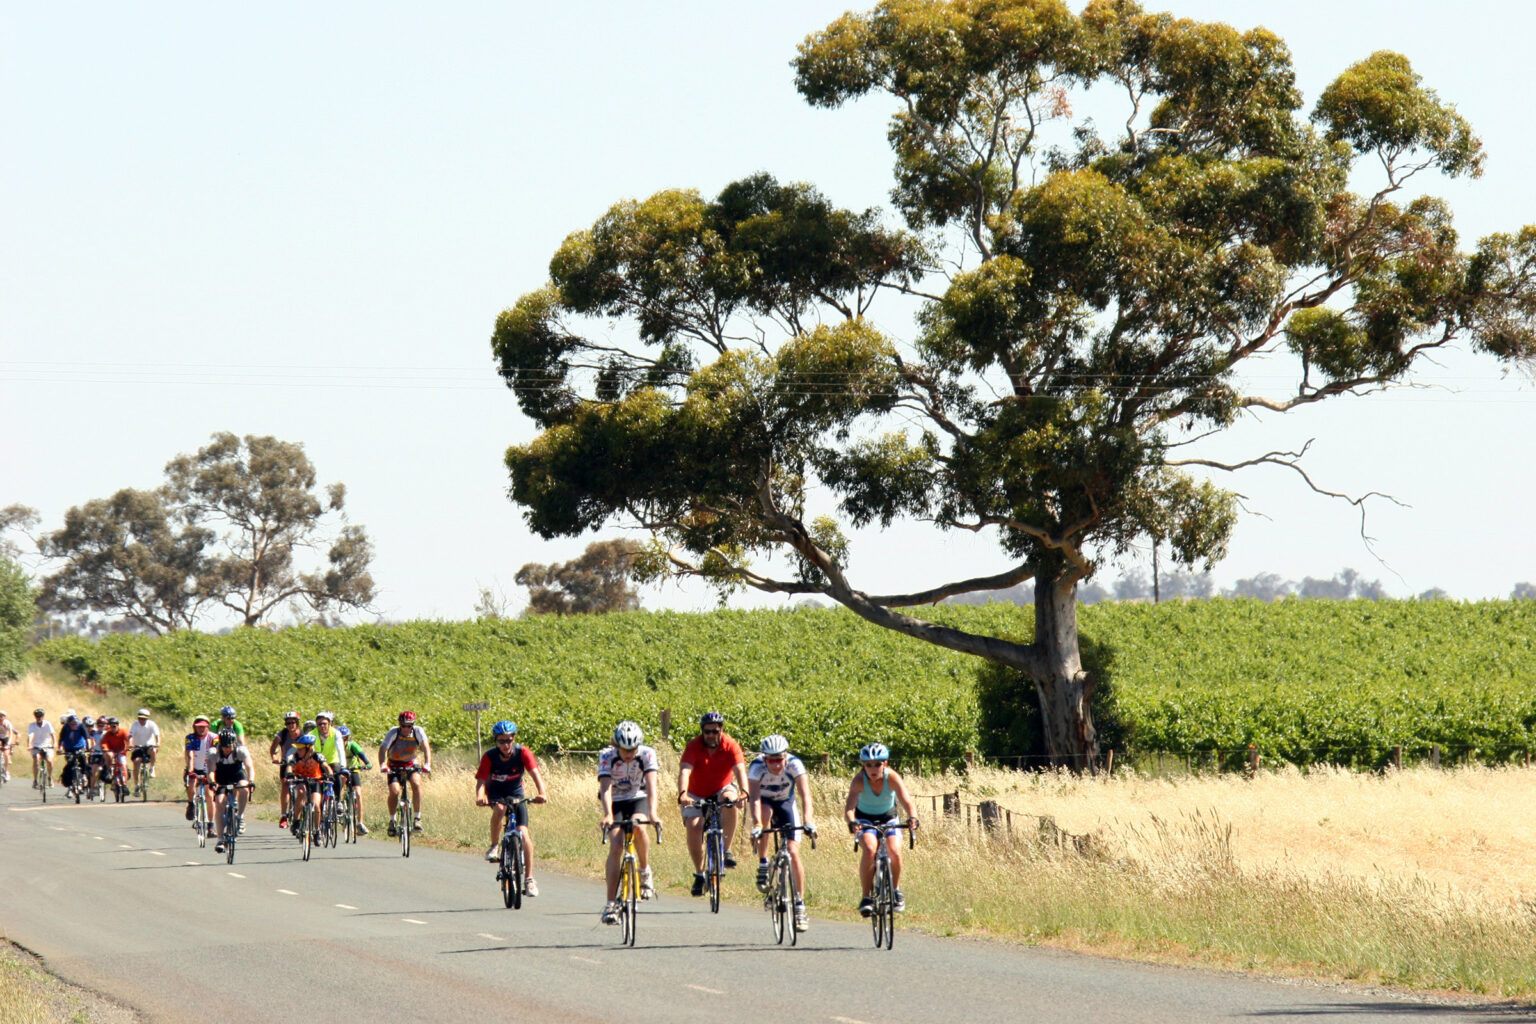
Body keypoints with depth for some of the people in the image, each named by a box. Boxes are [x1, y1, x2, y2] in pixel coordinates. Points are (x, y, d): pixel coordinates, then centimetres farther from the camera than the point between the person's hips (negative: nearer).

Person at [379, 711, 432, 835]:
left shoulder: (418, 731, -17)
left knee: (416, 784, -28)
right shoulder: (393, 733, -20)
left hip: (411, 764, 1)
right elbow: (382, 749, -26)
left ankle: (418, 818, -20)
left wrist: (427, 764, -42)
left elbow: (426, 747, -25)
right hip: (394, 766, -1)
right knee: (394, 791, -21)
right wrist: (382, 765, -44)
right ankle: (392, 820, 0)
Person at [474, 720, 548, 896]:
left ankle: (529, 879, -7)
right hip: (496, 794, -1)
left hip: (516, 795, 1)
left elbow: (535, 773, -29)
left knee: (523, 833, -13)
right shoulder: (490, 756, -20)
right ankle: (494, 846, -16)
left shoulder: (522, 753, -19)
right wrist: (479, 797, -49)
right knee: (499, 809, -38)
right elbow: (481, 780, -27)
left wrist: (541, 793, -48)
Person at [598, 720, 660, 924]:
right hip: (615, 802, 0)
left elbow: (651, 785, -32)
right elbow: (605, 788, -32)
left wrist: (652, 813, -47)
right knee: (616, 847, -18)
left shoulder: (647, 754, -22)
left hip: (638, 799, 0)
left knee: (638, 827, -33)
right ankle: (610, 903, -17)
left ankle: (645, 872, -9)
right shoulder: (607, 756, -22)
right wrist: (607, 815, -48)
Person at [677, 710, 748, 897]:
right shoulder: (694, 747, -20)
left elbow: (740, 770, -31)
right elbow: (685, 771, -33)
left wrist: (743, 791, -50)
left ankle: (727, 850, -17)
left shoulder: (730, 746, -18)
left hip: (722, 790, 0)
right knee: (693, 826, -20)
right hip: (697, 794, 0)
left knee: (729, 801, -34)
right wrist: (682, 794, -51)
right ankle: (699, 873, -2)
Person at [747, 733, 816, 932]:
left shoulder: (794, 764, -29)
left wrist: (808, 820, -54)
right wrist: (756, 824, -56)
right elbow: (754, 797, -40)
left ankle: (800, 905, -5)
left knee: (793, 852, -13)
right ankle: (763, 865, -22)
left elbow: (805, 794, -39)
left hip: (786, 804, 1)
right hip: (764, 802, -1)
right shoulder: (757, 767, -31)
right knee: (766, 813, -38)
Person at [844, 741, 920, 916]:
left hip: (888, 817, 1)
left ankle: (896, 890, 9)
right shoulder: (859, 780, -27)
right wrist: (852, 822, -60)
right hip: (865, 818, -1)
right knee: (869, 849, -28)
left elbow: (906, 800, -37)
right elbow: (849, 806, -39)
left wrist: (912, 817, -57)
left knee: (894, 852, -20)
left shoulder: (892, 777, -25)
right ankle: (866, 897, -17)